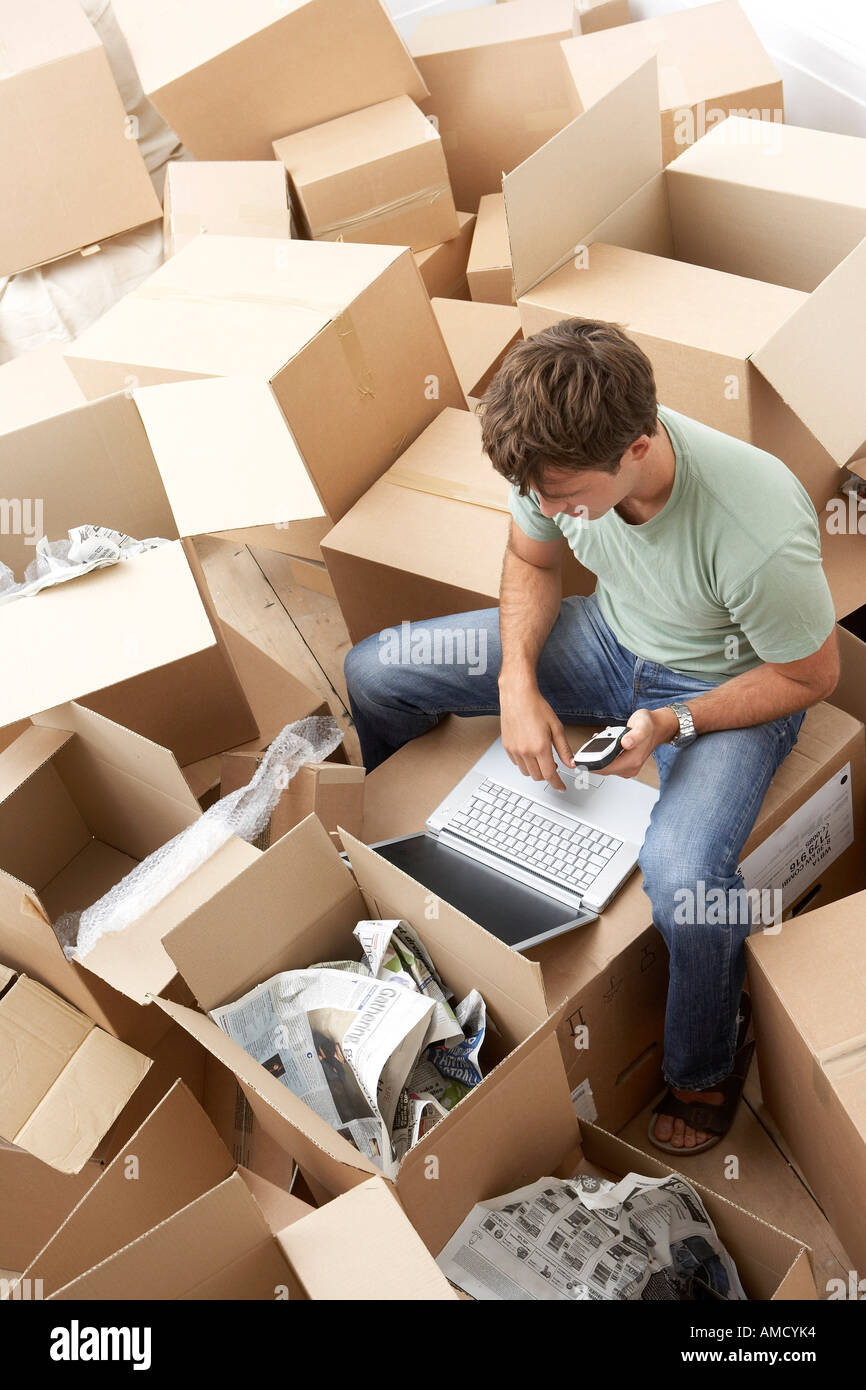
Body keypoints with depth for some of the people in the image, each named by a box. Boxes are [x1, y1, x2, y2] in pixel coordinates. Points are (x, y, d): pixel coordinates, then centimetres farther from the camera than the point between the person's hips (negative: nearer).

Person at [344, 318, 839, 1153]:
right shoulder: (562, 456, -22)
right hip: (609, 637, 6)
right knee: (370, 673, -2)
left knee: (681, 880, -34)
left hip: (727, 684, -5)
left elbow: (812, 675, -18)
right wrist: (517, 680, -15)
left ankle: (706, 1067, 3)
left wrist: (673, 724, -26)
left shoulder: (760, 536, -37)